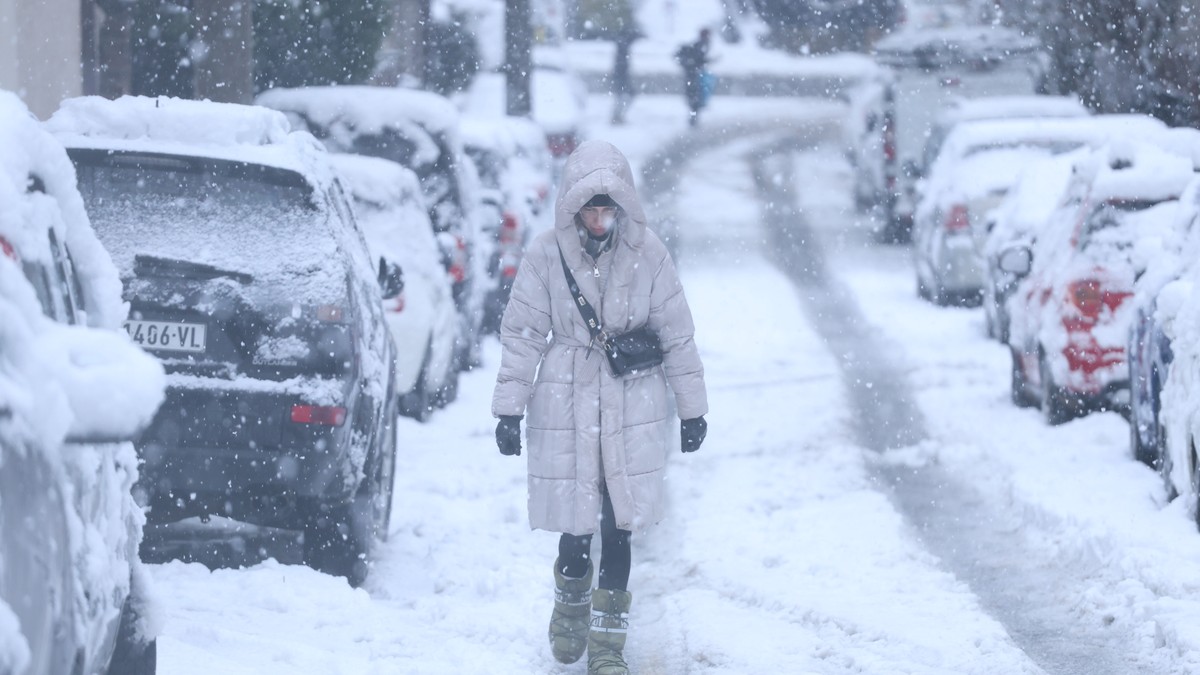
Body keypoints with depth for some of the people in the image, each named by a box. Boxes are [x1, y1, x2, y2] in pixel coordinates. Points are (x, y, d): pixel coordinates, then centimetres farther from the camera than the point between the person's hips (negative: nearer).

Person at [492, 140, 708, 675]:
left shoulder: (647, 254, -3)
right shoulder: (546, 256, -5)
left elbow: (676, 334, 4)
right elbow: (521, 334, -1)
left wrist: (692, 407, 6)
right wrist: (509, 409, -4)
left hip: (633, 407, 0)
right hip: (565, 405, 0)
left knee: (618, 528, -3)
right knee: (575, 528, 3)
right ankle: (570, 612, 33)